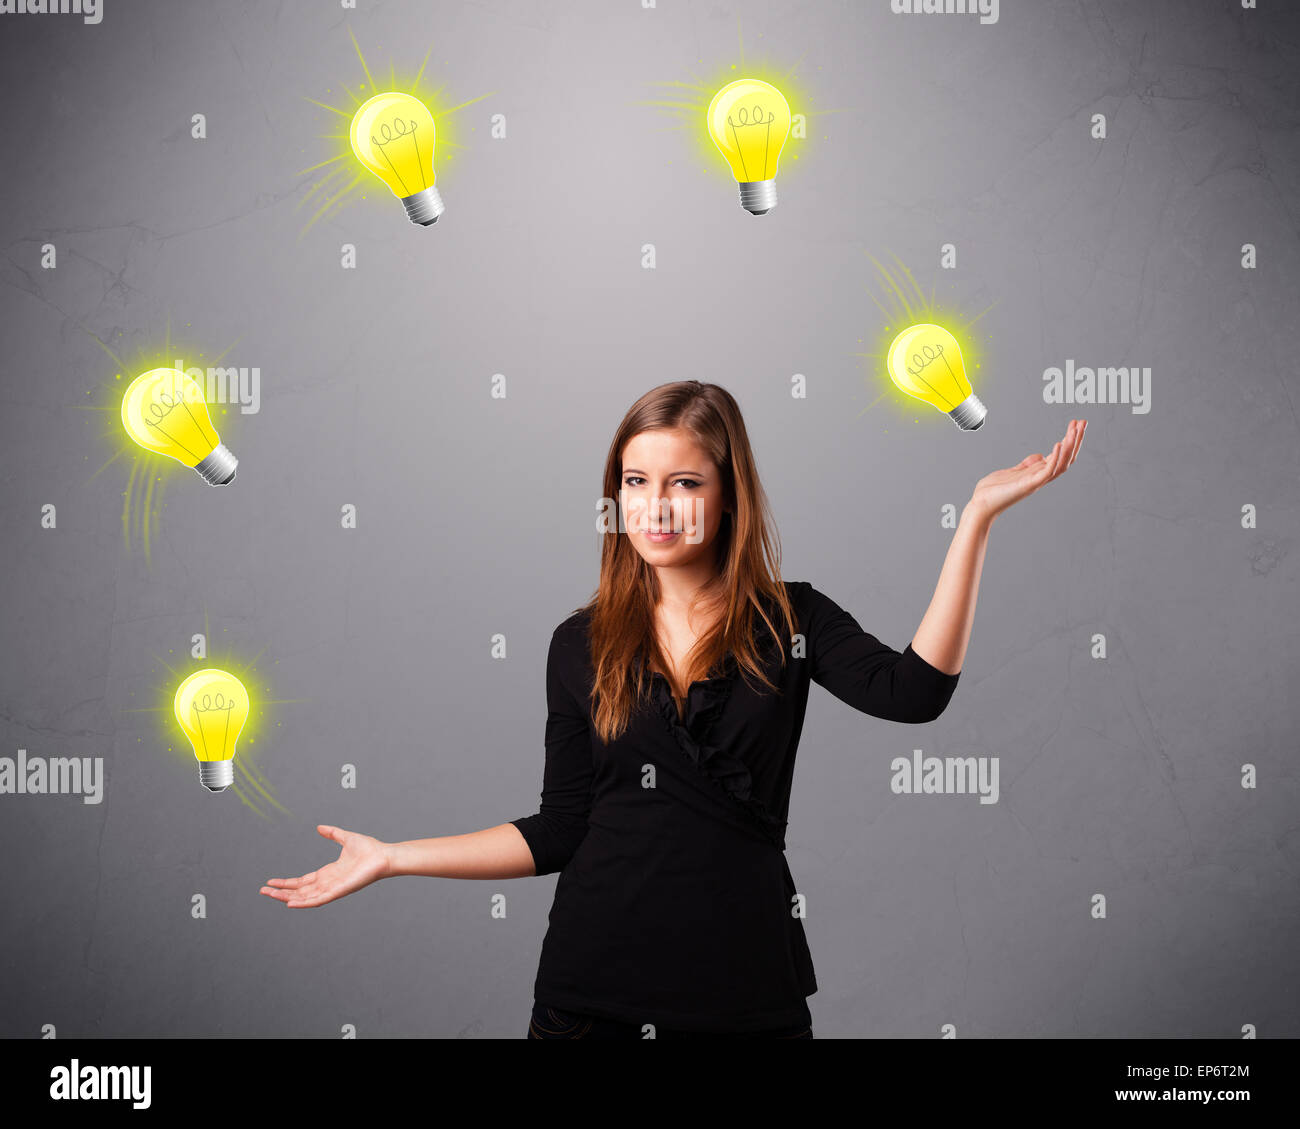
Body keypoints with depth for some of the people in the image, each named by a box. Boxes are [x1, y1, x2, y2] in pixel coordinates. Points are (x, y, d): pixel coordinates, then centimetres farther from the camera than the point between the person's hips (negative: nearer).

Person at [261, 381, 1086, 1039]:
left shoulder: (789, 621, -1)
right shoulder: (582, 644, 3)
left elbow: (914, 690, -19)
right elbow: (560, 830, 4)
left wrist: (978, 517, -23)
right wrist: (391, 858, 1)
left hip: (748, 990, -1)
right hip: (594, 990, 1)